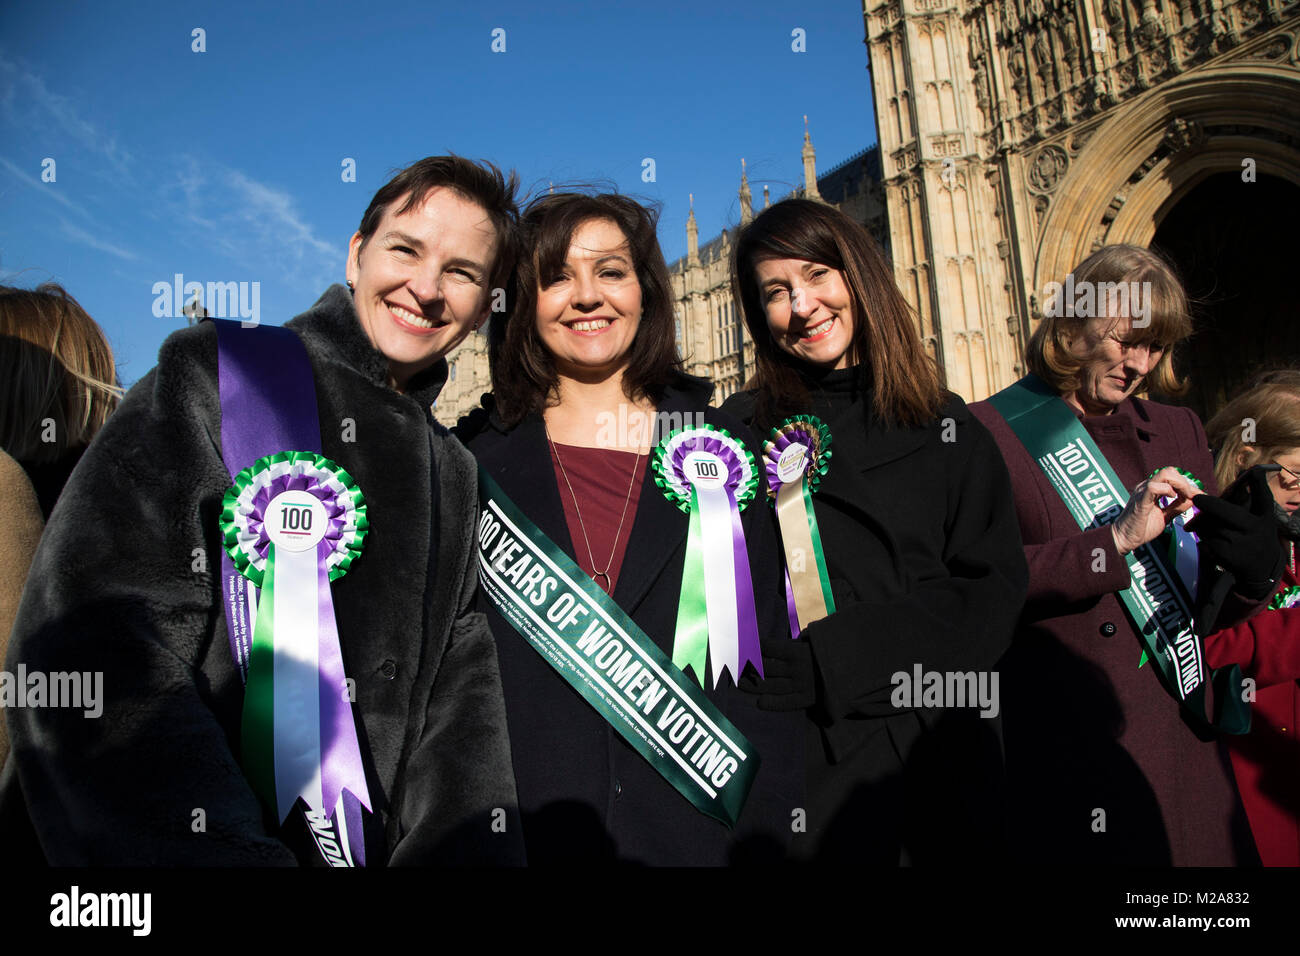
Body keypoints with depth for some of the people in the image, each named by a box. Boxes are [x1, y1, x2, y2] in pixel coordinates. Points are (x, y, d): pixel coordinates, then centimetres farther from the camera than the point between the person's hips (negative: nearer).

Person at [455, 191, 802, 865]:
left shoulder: (719, 446, -1)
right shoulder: (474, 456, -1)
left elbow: (767, 654, 0)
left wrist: (768, 833, -4)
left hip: (701, 829, 1)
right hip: (531, 833, 0)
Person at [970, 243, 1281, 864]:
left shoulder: (1179, 431, 13)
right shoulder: (991, 431, -6)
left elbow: (1208, 607, 14)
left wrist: (1251, 574, -8)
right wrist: (1115, 541, -20)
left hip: (1181, 742, 5)